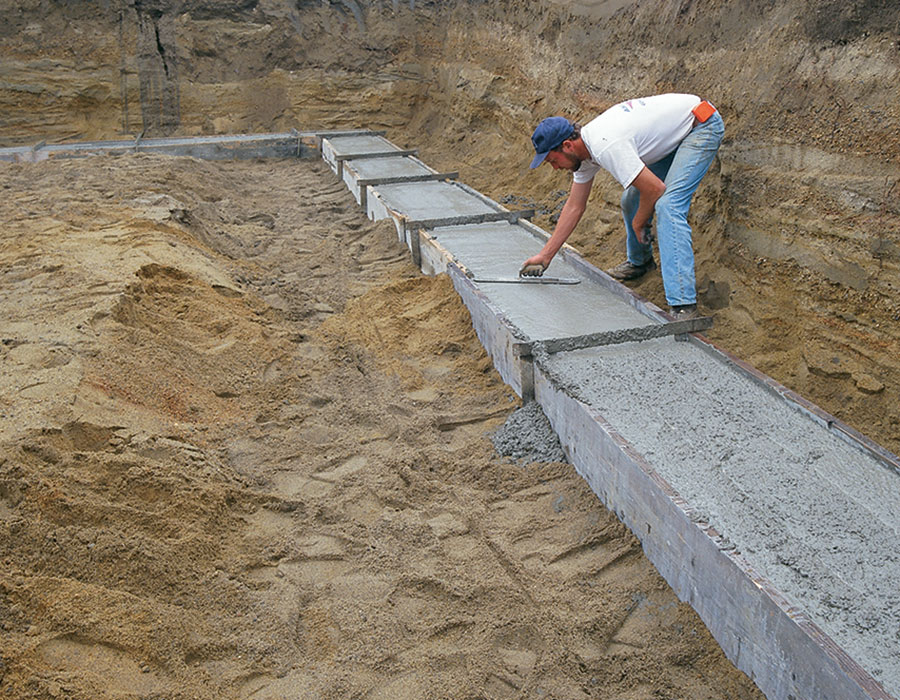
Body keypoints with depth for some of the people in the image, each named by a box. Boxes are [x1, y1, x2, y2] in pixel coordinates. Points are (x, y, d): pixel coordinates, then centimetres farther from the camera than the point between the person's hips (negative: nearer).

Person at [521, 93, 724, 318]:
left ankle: (683, 304, -24)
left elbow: (655, 189, -28)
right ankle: (640, 262, 37)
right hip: (672, 134, 9)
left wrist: (638, 223, -9)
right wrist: (545, 256, 8)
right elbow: (575, 207, 7)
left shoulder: (606, 147, -31)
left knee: (667, 205, -23)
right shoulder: (584, 148, -1)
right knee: (631, 200, 10)